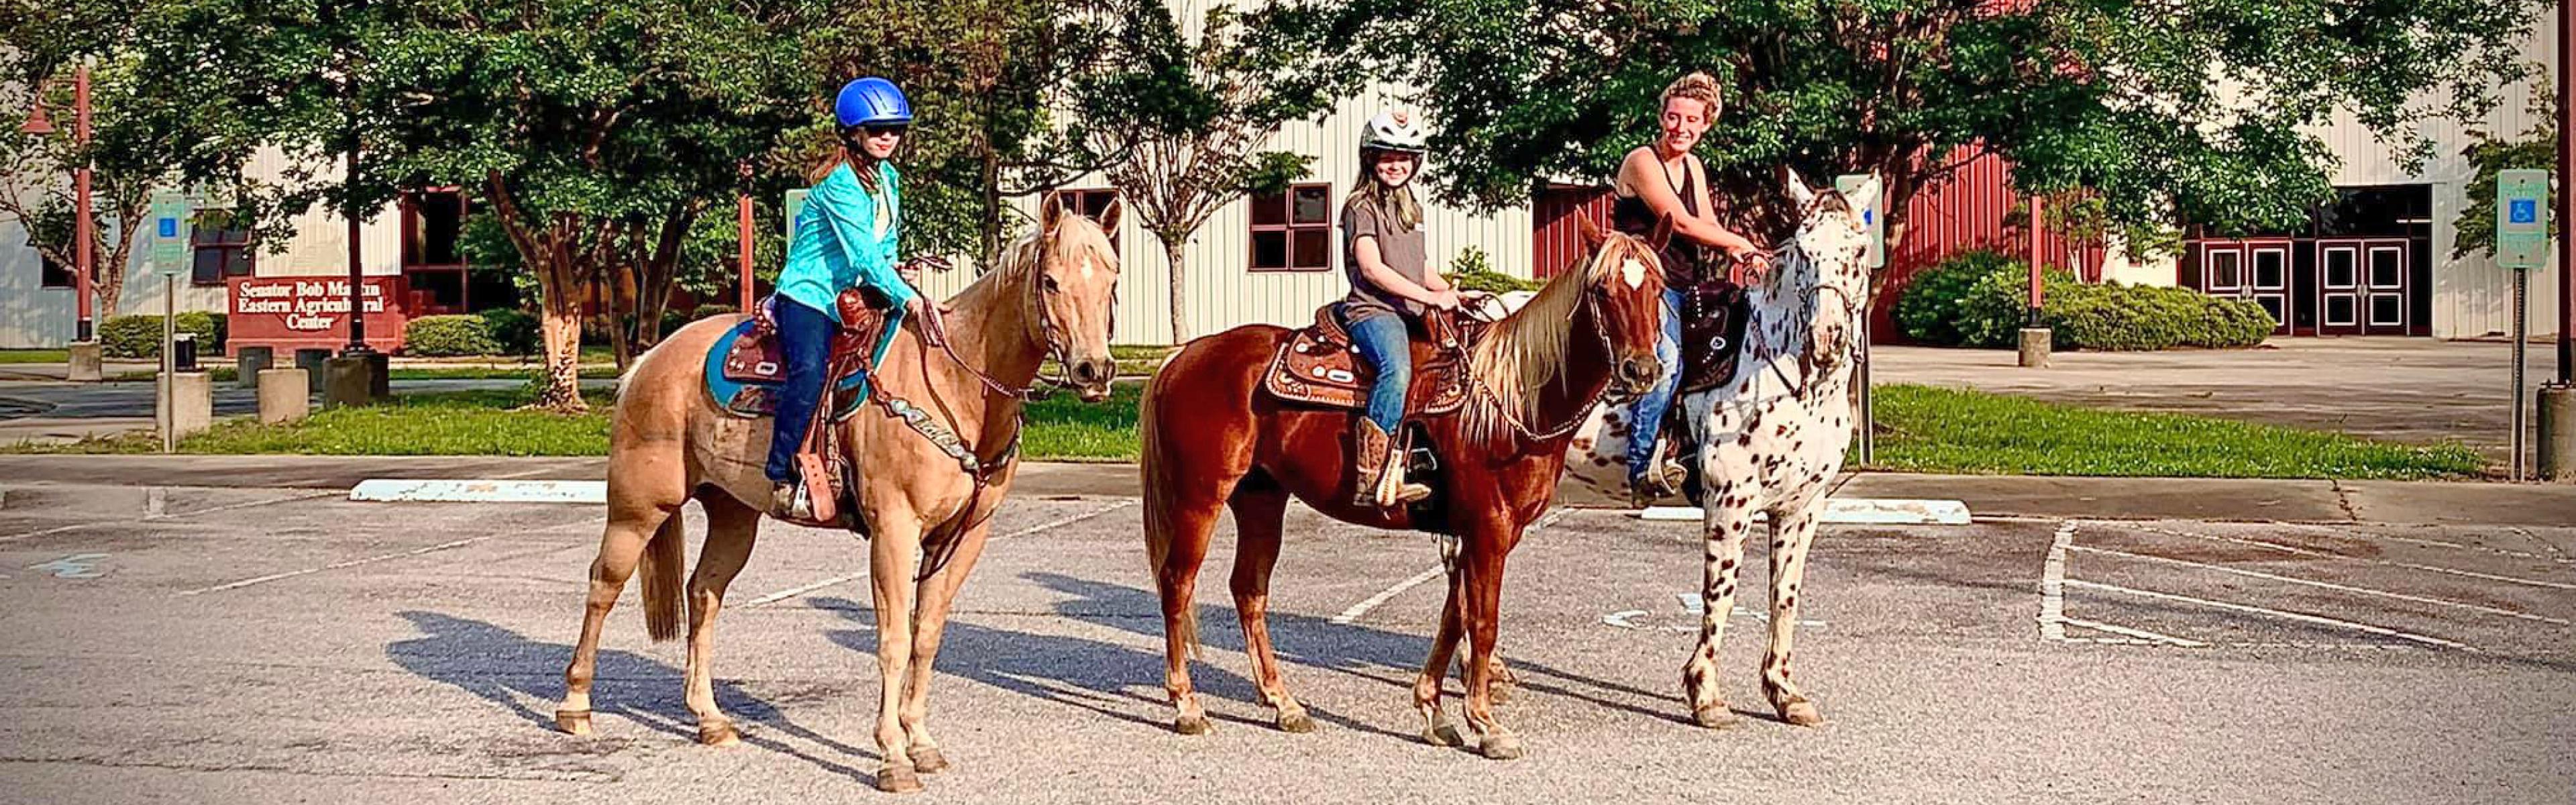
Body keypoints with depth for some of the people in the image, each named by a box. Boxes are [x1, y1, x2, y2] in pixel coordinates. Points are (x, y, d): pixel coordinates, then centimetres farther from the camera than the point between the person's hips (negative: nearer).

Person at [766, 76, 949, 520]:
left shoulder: (889, 179, 14)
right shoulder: (839, 181, -14)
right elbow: (862, 251, -21)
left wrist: (893, 270, 0)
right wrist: (908, 298, -28)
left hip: (856, 298, 9)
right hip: (809, 296, -9)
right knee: (811, 370, -31)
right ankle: (782, 479, -29)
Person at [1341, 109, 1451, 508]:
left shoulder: (1411, 209, 22)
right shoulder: (1361, 207, -3)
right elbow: (1372, 269, -13)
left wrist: (1451, 292, 9)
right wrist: (1431, 297, -17)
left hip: (1411, 312, 9)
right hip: (1372, 311, -9)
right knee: (1397, 370, -35)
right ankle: (1370, 478, -39)